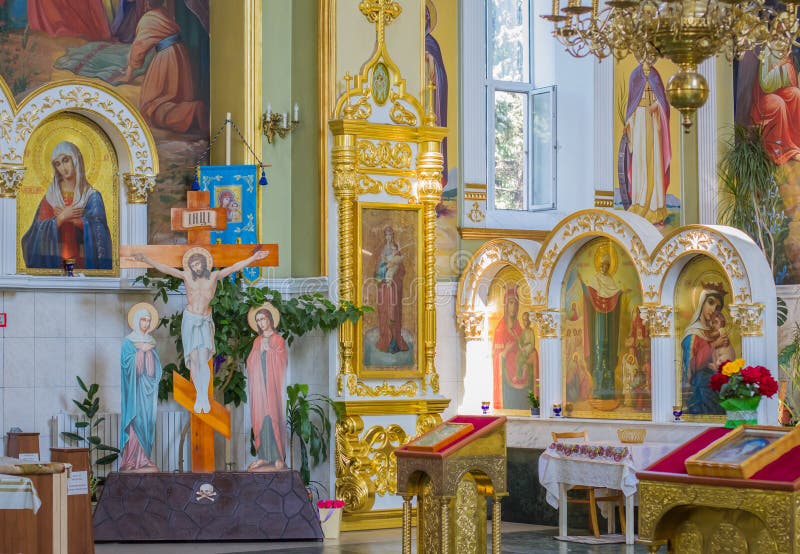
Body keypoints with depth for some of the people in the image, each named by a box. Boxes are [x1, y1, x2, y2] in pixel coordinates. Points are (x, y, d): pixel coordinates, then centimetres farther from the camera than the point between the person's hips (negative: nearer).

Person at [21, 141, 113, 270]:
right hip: (55, 260, 1)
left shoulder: (92, 196, 1)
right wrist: (63, 216, -15)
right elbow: (40, 229, -3)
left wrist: (70, 218, -9)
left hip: (82, 259, -1)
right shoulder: (50, 196, 6)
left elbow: (98, 229, -10)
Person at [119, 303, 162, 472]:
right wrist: (142, 350, -8)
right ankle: (133, 461, -11)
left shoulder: (151, 343, 15)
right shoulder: (128, 342, 0)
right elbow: (127, 363, -11)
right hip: (134, 387, -5)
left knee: (147, 422, 3)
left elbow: (156, 368, 12)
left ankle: (144, 460, 5)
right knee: (135, 421, -11)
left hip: (148, 388, 5)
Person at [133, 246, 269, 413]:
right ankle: (199, 394, 6)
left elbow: (234, 267, 0)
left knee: (203, 360, -10)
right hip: (190, 320, 0)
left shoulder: (214, 276, 3)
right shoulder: (187, 276, 2)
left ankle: (204, 397, -4)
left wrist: (254, 258, -6)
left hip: (205, 321, 0)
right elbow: (164, 268, -2)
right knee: (194, 359, -4)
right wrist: (145, 259, -9)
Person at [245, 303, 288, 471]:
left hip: (273, 384, -4)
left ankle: (278, 457, -6)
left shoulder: (278, 340, 3)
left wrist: (270, 349, -10)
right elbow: (250, 363, 10)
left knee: (274, 418, -8)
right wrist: (259, 351, -4)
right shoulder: (257, 341, 15)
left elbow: (283, 361, -6)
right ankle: (264, 456, 3)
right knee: (260, 419, 0)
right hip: (258, 385, 4)